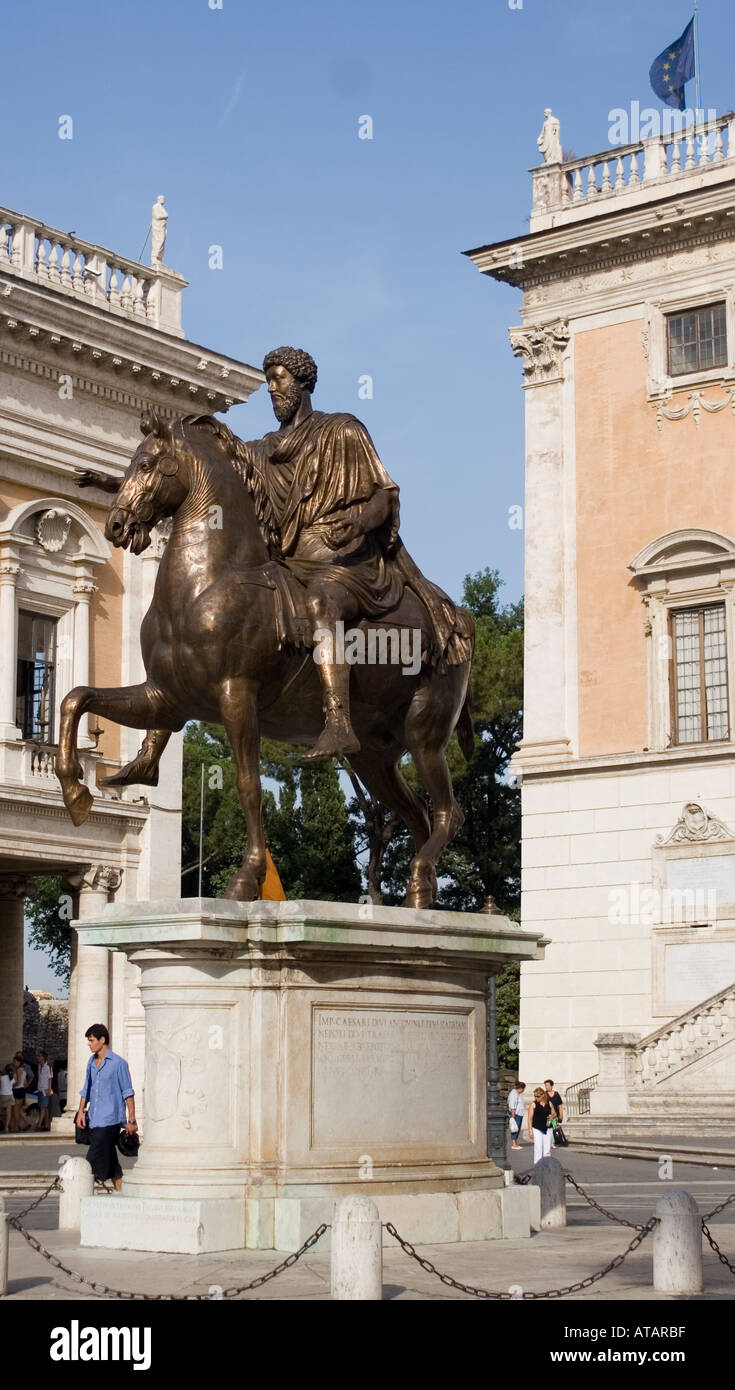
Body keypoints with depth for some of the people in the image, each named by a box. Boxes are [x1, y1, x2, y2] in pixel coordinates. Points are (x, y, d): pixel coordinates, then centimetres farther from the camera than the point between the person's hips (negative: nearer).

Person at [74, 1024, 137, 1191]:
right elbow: (86, 1090, 23)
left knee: (95, 1159, -13)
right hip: (94, 1120, 7)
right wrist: (81, 1111, 12)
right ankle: (119, 1191, 16)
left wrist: (131, 1120, -8)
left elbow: (127, 1093, -5)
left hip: (110, 1120, -7)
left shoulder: (118, 1063, -6)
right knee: (109, 1160, 10)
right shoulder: (91, 1062, 14)